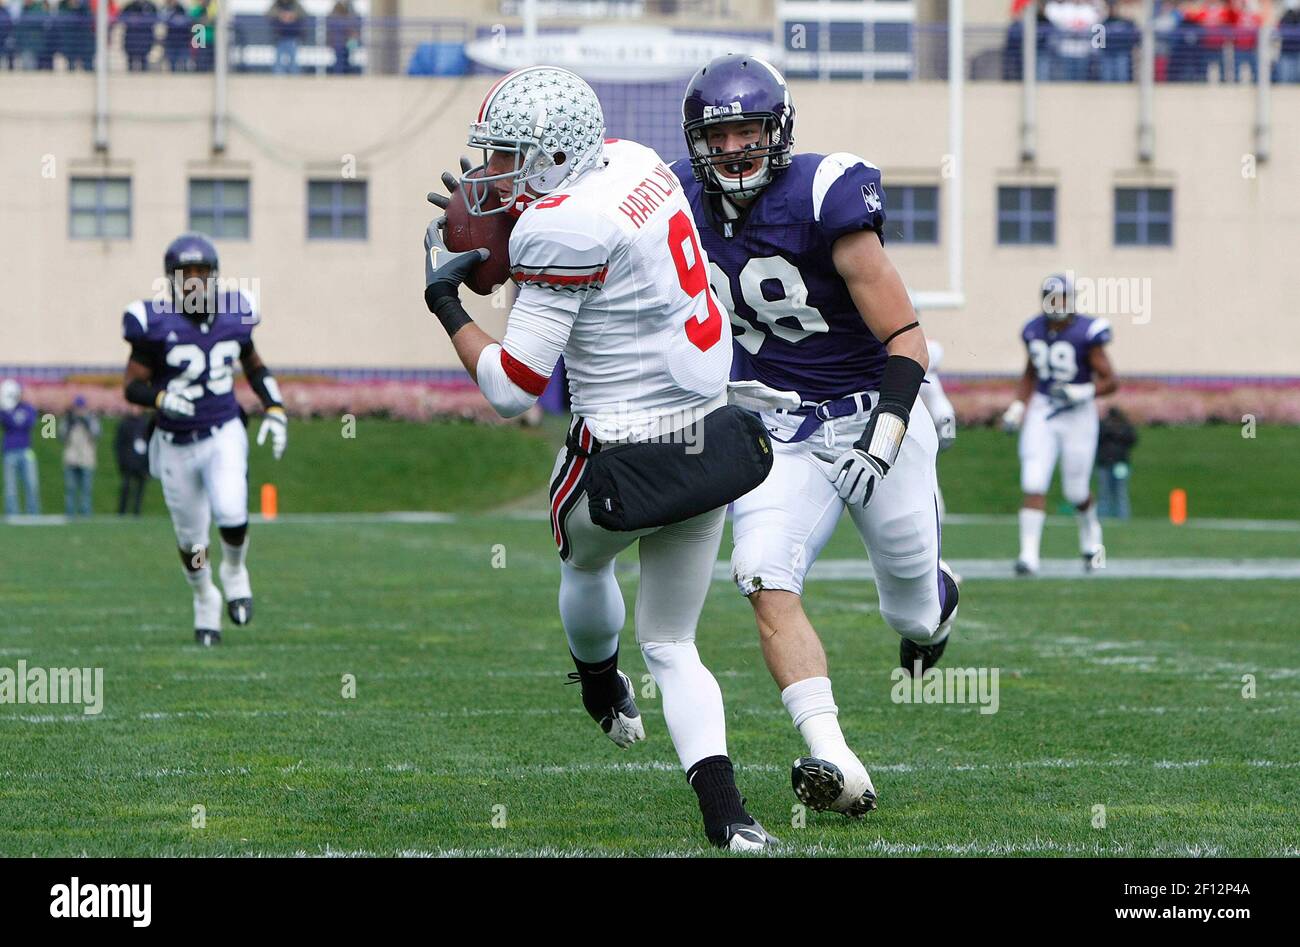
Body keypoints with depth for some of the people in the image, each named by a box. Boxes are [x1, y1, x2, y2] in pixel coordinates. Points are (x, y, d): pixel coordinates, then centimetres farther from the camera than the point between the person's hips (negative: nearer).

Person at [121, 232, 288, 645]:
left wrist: (274, 410, 5)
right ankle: (204, 599, 38)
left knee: (231, 513, -23)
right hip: (177, 442, -1)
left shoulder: (233, 314, -2)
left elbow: (254, 366, 15)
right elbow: (133, 386, -10)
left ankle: (234, 572, 9)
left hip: (224, 435, 1)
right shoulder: (156, 322, -13)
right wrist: (162, 398, -30)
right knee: (191, 537, 9)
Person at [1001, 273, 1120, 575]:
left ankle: (1090, 533, 39)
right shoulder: (1035, 331, 2)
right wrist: (1017, 407, 10)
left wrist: (1080, 393, -25)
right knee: (1033, 484, -10)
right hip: (1041, 413, 4)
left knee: (1076, 490, 6)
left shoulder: (1086, 333, -15)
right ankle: (1029, 555, -12)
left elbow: (1110, 380, -12)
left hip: (1076, 414, -4)